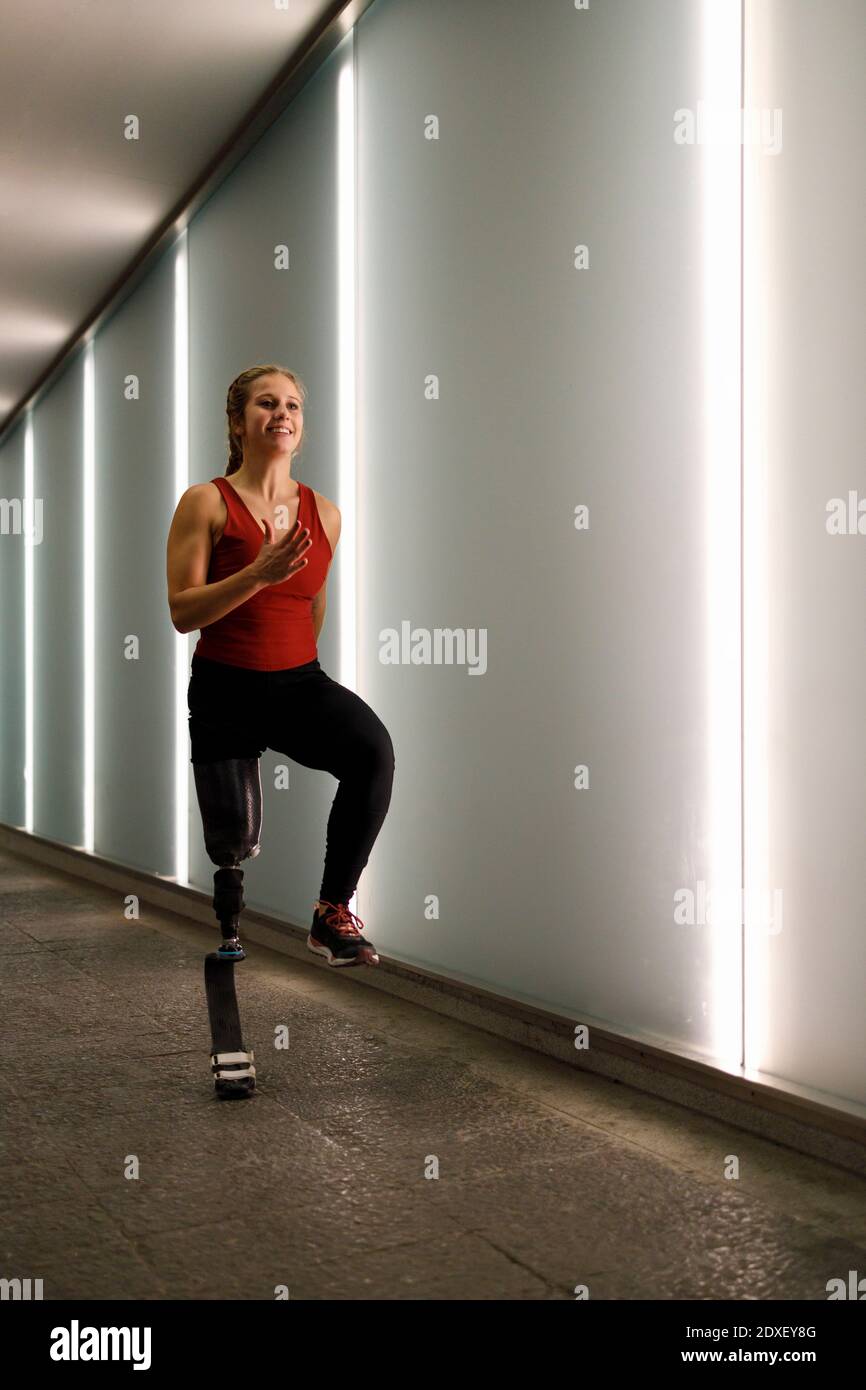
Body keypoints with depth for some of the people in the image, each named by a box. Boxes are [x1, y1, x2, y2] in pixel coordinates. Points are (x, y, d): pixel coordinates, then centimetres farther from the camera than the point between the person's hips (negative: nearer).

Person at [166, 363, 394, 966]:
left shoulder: (324, 513, 5)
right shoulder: (206, 503, -6)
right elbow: (182, 611, -12)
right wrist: (258, 574, -24)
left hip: (300, 681, 2)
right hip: (226, 690, -2)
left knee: (373, 748, -29)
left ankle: (334, 913, -16)